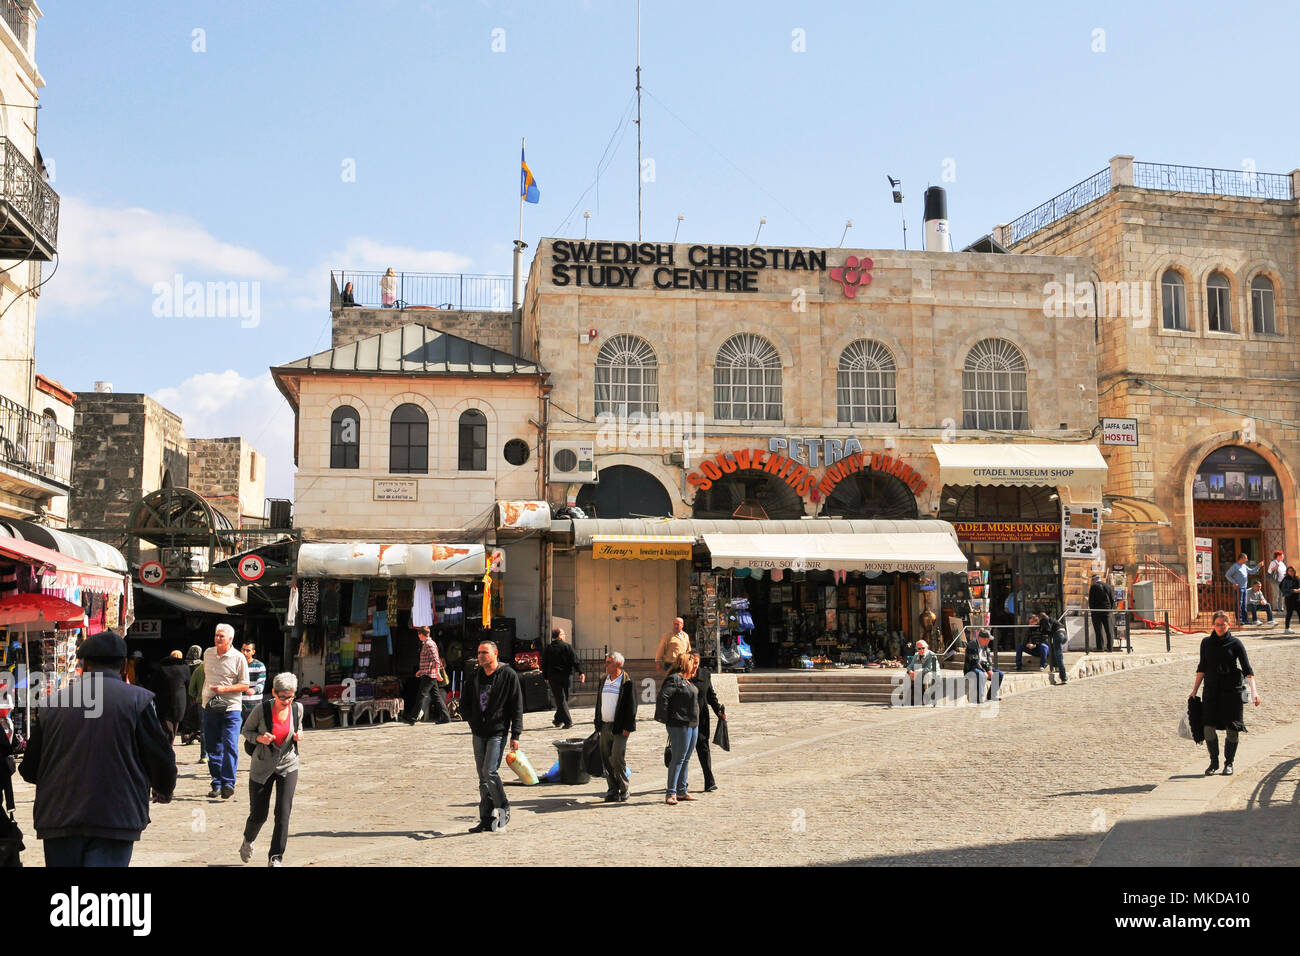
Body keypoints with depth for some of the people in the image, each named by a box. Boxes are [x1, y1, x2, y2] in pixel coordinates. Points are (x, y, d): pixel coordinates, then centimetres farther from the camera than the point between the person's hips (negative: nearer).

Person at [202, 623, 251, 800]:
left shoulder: (238, 658, -5)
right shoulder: (208, 653, 9)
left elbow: (244, 685, -5)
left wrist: (224, 689, -16)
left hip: (231, 708, -4)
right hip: (209, 707, 5)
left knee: (230, 747, -11)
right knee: (212, 748, 7)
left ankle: (228, 784, -8)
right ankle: (217, 784, 15)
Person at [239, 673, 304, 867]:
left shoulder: (297, 708, -7)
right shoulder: (261, 710, -16)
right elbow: (246, 730, -1)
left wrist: (298, 735, -9)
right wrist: (259, 738, -22)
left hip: (288, 766, 1)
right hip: (262, 767, -1)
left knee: (283, 813, -11)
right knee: (258, 815, 6)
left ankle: (276, 858, 2)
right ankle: (248, 841, 41)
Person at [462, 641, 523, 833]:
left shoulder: (508, 676, -5)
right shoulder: (473, 676, 9)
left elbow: (517, 707, -4)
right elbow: (464, 702, 20)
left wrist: (515, 734, -8)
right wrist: (471, 720, 6)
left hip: (498, 732, -5)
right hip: (479, 734, 5)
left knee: (490, 772, -16)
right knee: (483, 777, 8)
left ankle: (503, 808, 5)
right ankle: (487, 820, 13)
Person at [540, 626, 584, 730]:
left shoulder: (547, 648, 2)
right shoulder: (567, 646, -3)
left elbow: (544, 664, 7)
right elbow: (575, 660, -8)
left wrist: (545, 677, 16)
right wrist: (580, 672, -6)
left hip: (553, 677, 0)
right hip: (567, 676, 0)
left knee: (560, 699, 0)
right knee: (563, 698, 14)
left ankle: (568, 721, -9)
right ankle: (558, 720, 21)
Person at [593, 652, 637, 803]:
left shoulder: (627, 682, -6)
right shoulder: (604, 680, 14)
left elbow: (631, 706, -8)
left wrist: (627, 727, -13)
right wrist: (598, 725, 14)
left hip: (619, 728, -6)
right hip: (605, 726, 6)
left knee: (617, 759, -10)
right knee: (607, 760, 6)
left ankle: (623, 790, 4)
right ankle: (612, 790, 15)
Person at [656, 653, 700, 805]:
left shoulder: (686, 681, 17)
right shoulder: (674, 679, -13)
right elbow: (662, 697, -23)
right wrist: (664, 718, -20)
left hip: (693, 725, 9)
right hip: (680, 725, -9)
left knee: (686, 759, 13)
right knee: (678, 759, -8)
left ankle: (682, 792, 20)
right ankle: (671, 794, -5)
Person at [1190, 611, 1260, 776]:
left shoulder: (1235, 644, -1)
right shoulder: (1206, 643, 7)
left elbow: (1247, 669, -5)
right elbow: (1202, 668, 13)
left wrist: (1254, 691, -16)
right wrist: (1194, 690, 12)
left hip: (1232, 690, -2)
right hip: (1211, 689, 2)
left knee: (1232, 729, 0)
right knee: (1208, 727, -5)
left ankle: (1228, 763, 16)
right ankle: (1214, 762, 12)